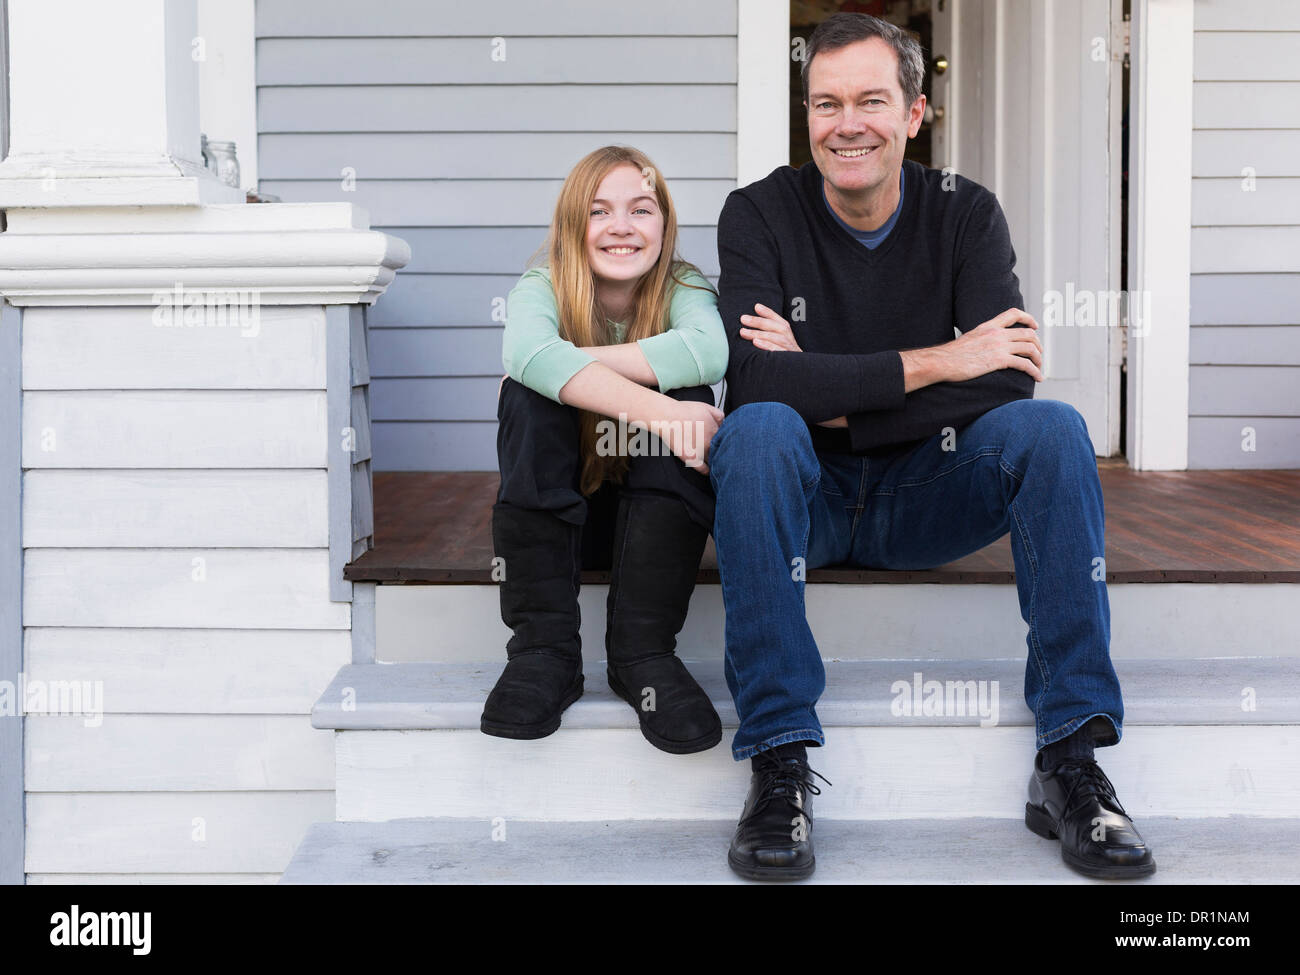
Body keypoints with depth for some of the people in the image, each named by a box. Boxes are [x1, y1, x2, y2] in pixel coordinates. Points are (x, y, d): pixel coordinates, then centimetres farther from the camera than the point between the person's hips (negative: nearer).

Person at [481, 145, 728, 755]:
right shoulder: (540, 290, -9)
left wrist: (571, 364, -30)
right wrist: (656, 411, -47)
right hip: (555, 511, 0)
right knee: (530, 395, -27)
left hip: (653, 515, 1)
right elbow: (529, 354, -36)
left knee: (688, 393, -26)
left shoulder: (683, 289, -7)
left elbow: (710, 350, -34)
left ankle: (642, 650, -25)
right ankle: (543, 648, -27)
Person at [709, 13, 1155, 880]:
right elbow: (755, 377, -23)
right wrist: (934, 363, -22)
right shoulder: (760, 214, -5)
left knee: (1051, 428, -23)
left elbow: (1004, 383, -15)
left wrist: (833, 397, -19)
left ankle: (1069, 760, -24)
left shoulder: (966, 214, 0)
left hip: (921, 497, 2)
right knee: (756, 429, -33)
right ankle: (780, 763, -31)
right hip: (804, 495, -2)